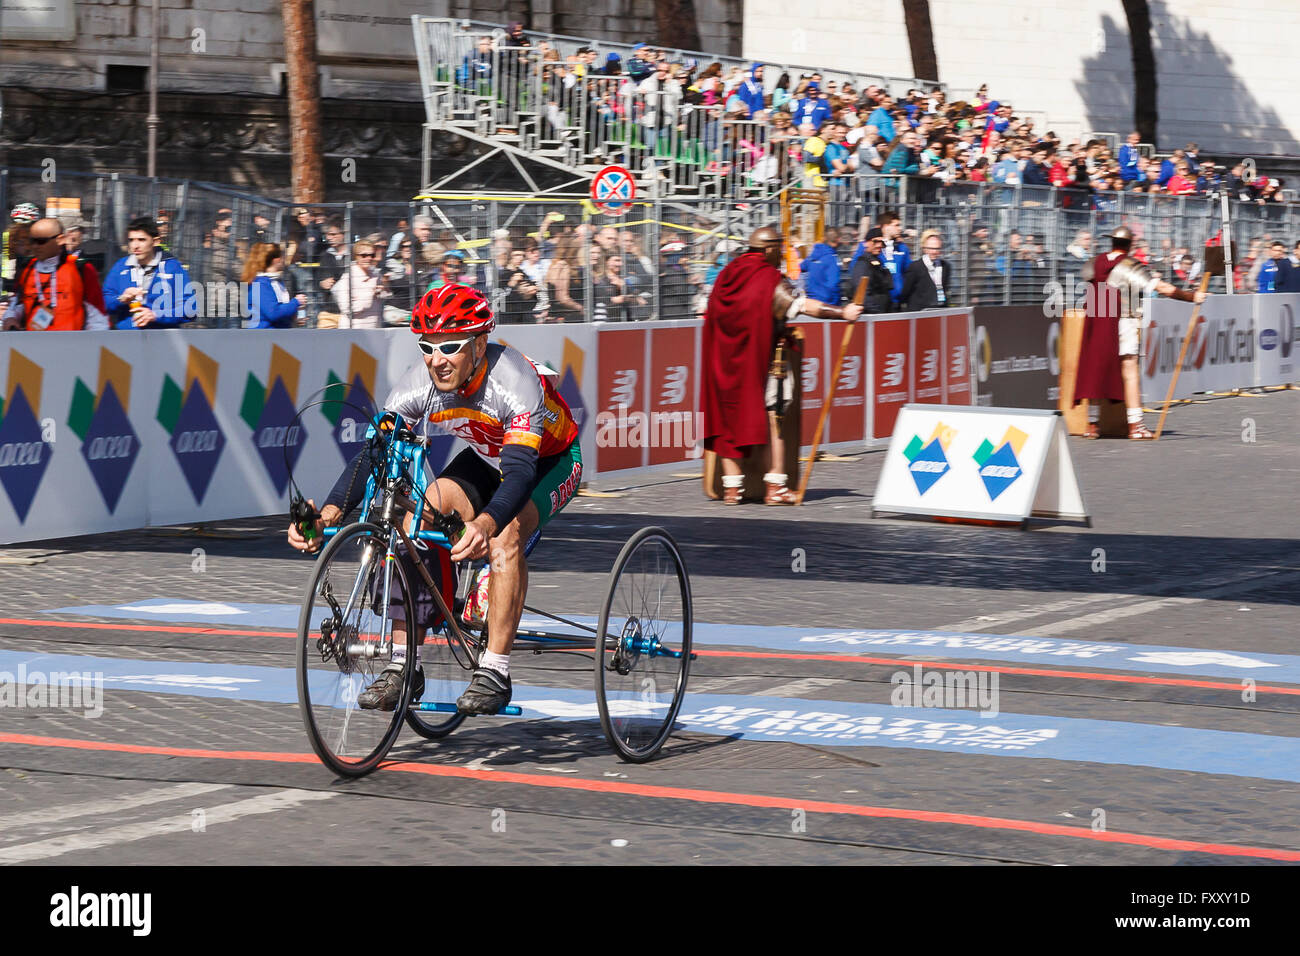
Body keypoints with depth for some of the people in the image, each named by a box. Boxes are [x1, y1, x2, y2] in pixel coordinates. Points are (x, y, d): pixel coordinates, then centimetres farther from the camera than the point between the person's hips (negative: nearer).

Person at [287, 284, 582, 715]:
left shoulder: (516, 383, -37)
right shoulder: (416, 386, -23)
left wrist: (486, 524, -67)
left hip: (550, 461, -5)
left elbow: (520, 471, -47)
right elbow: (371, 454, -28)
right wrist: (331, 511, -47)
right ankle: (403, 667, -13)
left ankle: (494, 672, -24)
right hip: (486, 459, 5)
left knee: (505, 536, -34)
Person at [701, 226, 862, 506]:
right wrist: (843, 313, -17)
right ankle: (774, 487, 1)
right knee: (773, 420, 3)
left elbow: (711, 313, 19)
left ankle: (731, 487, 7)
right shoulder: (770, 280, -13)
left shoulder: (726, 275, 8)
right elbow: (805, 306, -20)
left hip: (725, 360, 5)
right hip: (763, 361, -5)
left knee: (729, 419, 9)